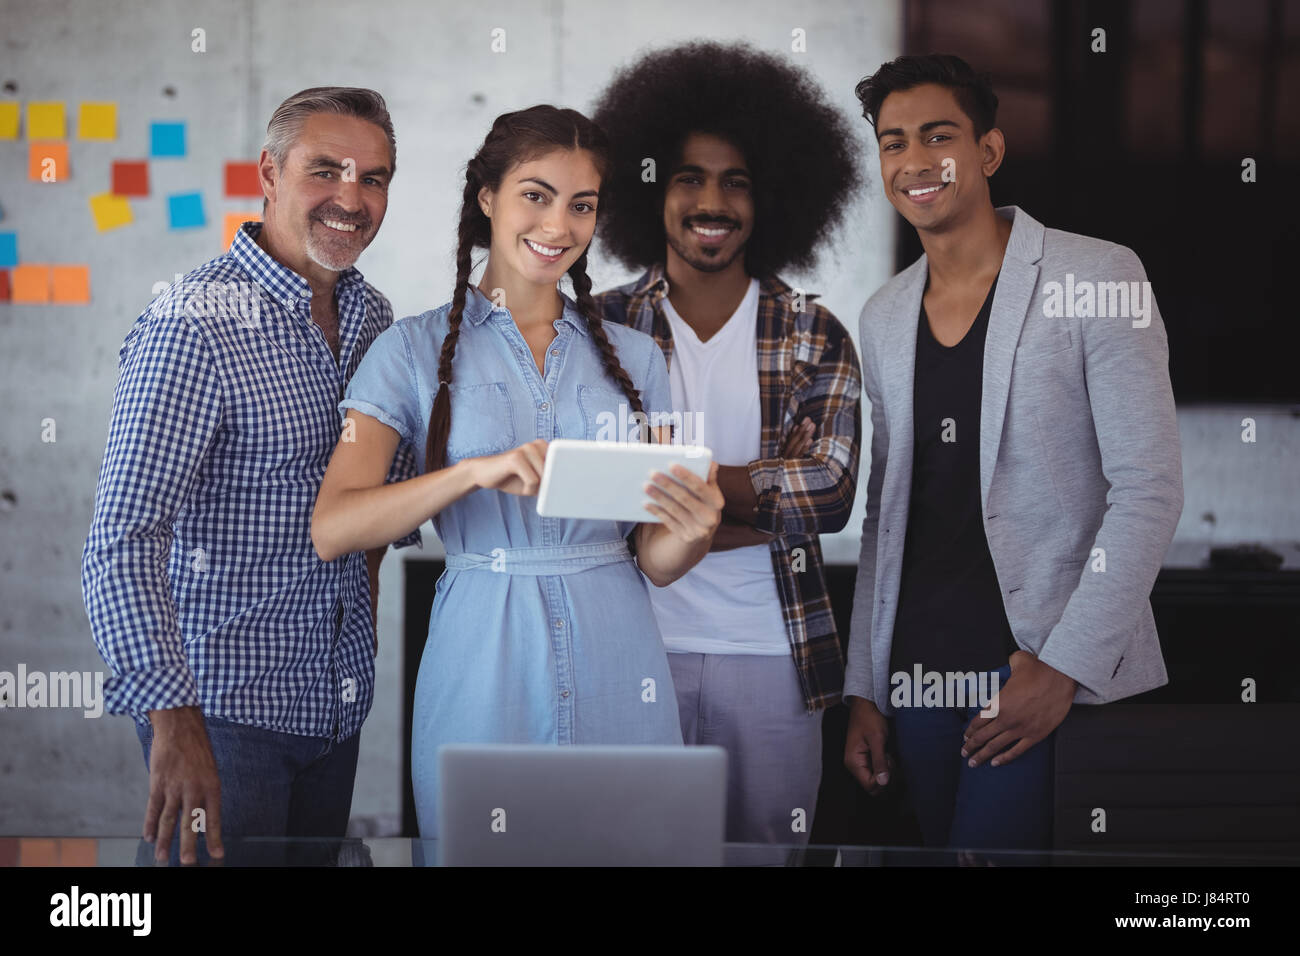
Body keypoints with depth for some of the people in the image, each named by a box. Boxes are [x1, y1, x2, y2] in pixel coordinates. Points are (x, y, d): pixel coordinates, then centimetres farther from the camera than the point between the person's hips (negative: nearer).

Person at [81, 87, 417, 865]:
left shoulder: (373, 316, 5)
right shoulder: (195, 326, -18)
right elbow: (126, 539, -25)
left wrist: (373, 548, 8)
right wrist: (173, 719, -34)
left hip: (339, 698, 7)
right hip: (224, 704, -7)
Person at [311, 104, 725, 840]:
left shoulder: (633, 357, 10)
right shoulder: (418, 349, 1)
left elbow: (656, 561, 9)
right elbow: (331, 529, -11)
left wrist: (694, 531, -15)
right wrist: (477, 471, -24)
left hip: (614, 667, 3)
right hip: (483, 662, -2)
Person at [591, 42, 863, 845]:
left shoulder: (815, 337, 4)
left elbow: (833, 496, -8)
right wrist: (769, 493, -13)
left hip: (772, 655, 1)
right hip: (636, 647, -1)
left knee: (772, 843, 9)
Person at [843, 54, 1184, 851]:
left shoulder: (1098, 277, -5)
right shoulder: (883, 319, 12)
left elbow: (1149, 492, -9)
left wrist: (1065, 664, -15)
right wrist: (864, 690, 10)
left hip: (1058, 671, -5)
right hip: (921, 674, 5)